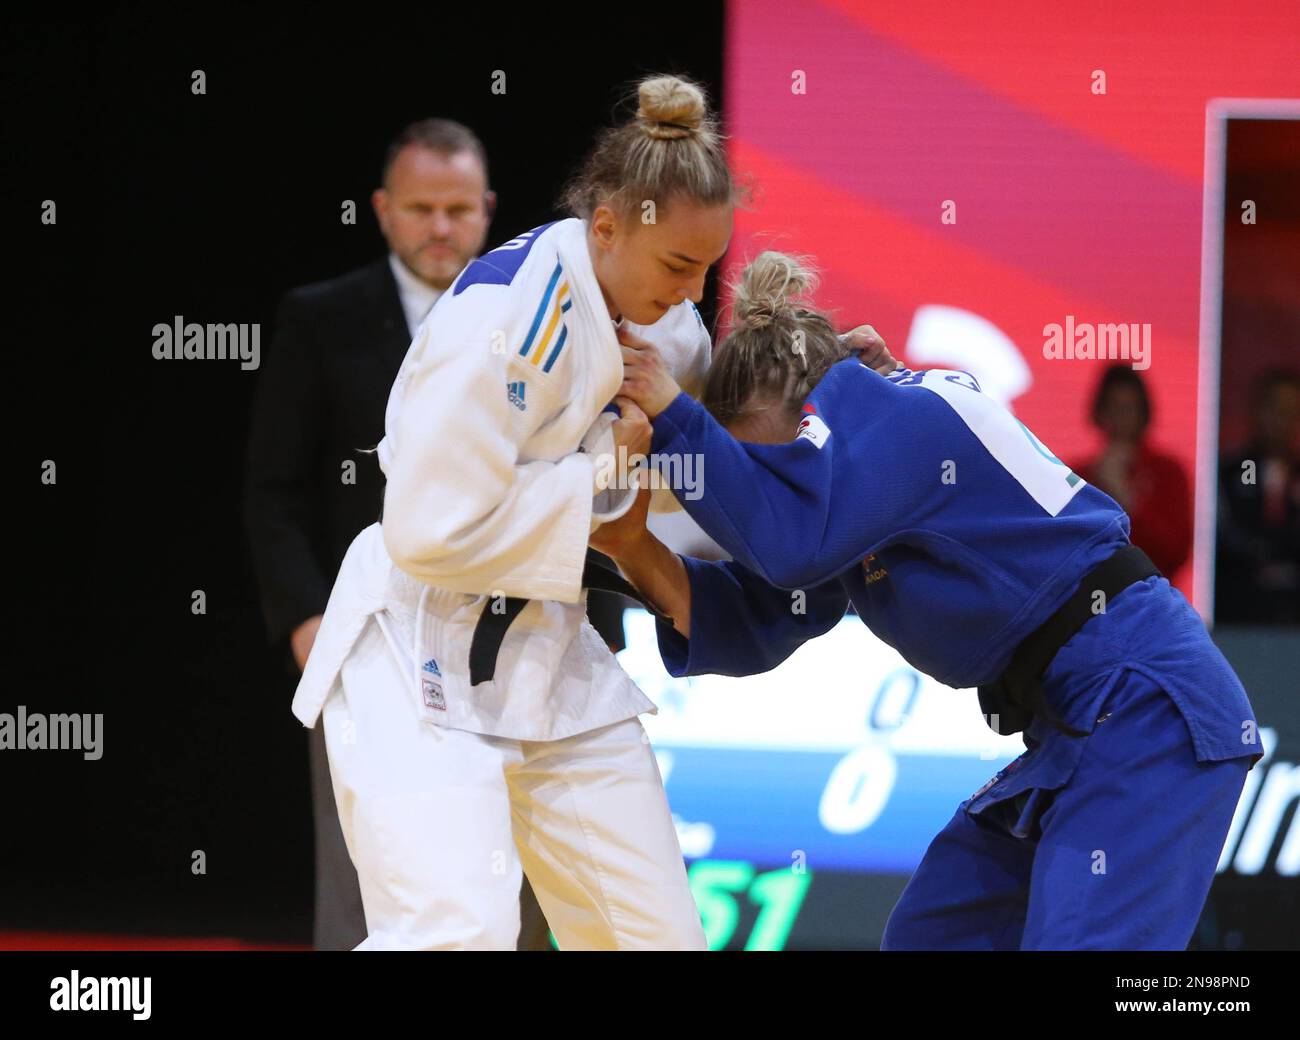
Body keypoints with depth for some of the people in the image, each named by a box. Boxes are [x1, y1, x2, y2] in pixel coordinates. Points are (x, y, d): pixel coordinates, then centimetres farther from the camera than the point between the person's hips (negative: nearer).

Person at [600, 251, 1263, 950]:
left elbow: (790, 542, -30)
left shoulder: (907, 415, -16)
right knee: (926, 935, 10)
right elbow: (751, 628, 6)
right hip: (1073, 727, 11)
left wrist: (670, 414, -23)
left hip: (1145, 707, -11)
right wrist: (634, 549, -8)